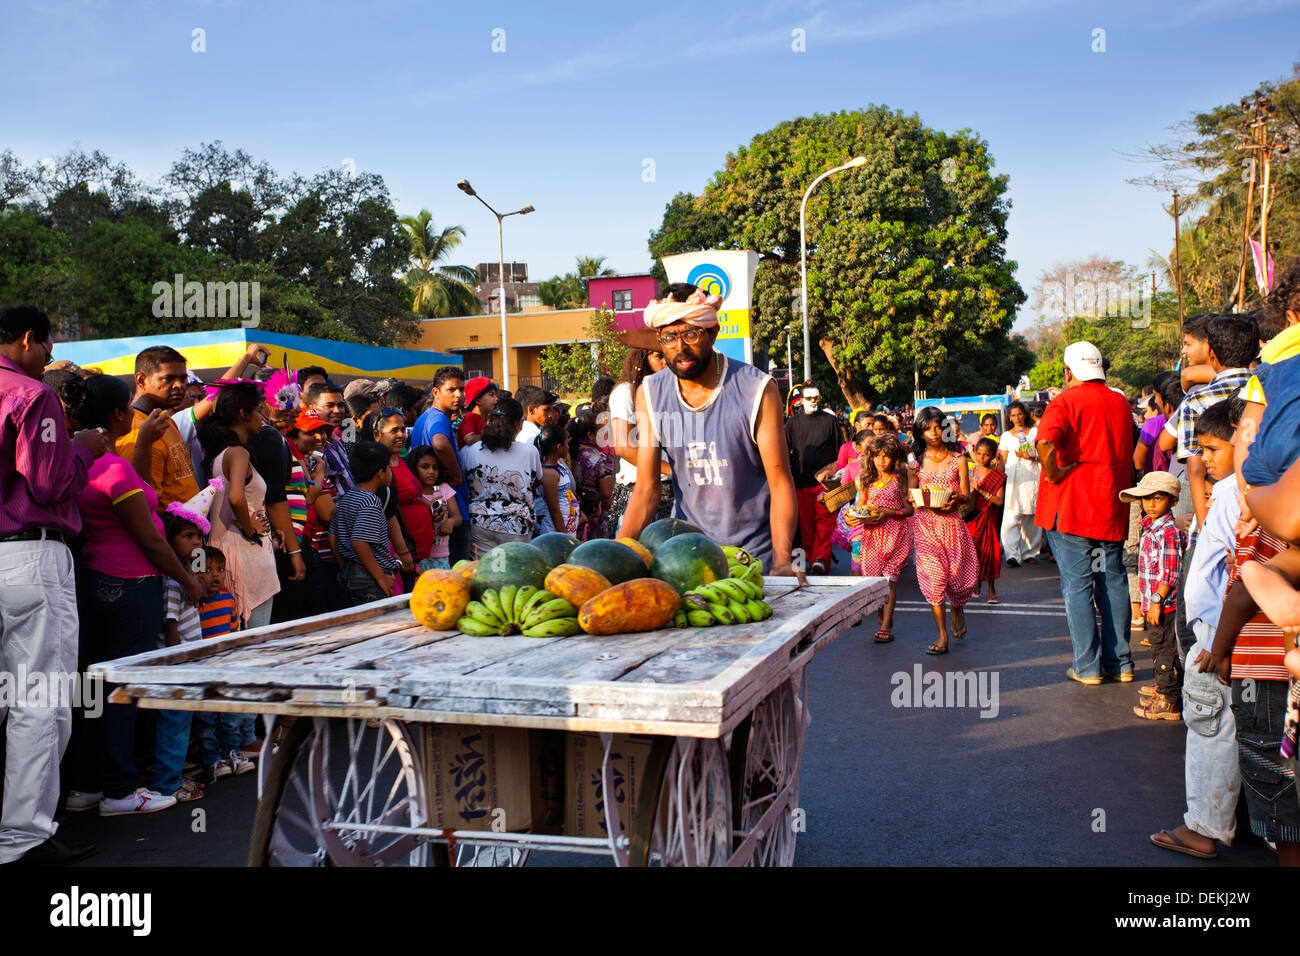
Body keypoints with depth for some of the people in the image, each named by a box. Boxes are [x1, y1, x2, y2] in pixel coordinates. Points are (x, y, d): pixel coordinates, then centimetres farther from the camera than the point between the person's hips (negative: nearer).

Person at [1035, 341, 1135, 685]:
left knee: (1077, 585, 0)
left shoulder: (1065, 402, -10)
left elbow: (1045, 441, -29)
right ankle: (1120, 663, 17)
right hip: (1112, 508, 5)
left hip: (1071, 507, -5)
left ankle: (1087, 666, 2)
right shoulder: (1121, 403, 10)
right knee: (1113, 582, 12)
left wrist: (1053, 474, -15)